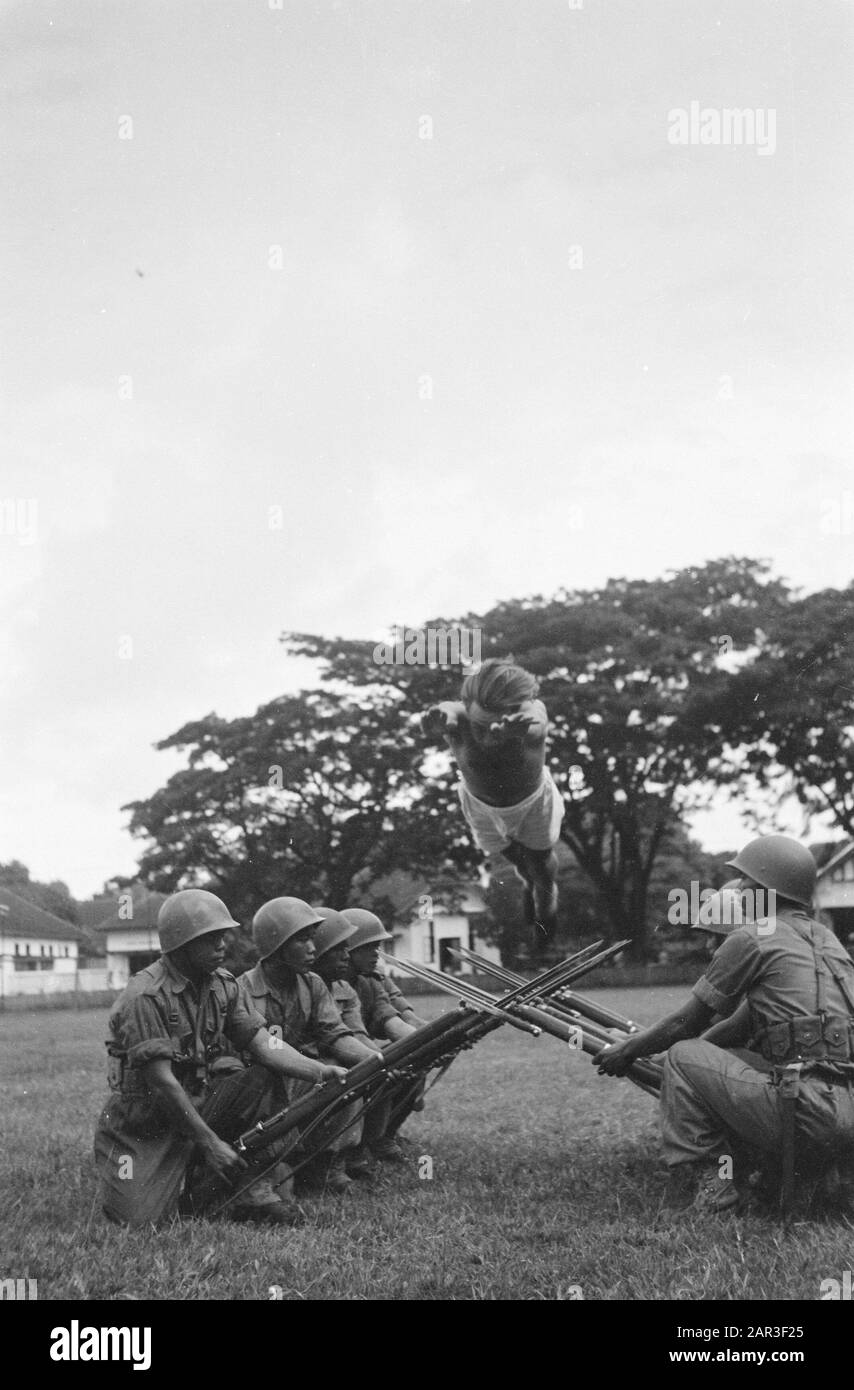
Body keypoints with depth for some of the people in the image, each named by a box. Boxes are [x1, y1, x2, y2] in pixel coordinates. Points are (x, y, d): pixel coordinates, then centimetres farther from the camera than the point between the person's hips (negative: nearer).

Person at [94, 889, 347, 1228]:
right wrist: (210, 1143, -24)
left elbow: (264, 1044, -4)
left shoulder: (222, 985, 2)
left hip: (202, 1103, 6)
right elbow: (161, 1082, -23)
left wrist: (322, 1072, -19)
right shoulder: (145, 997, -21)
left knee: (262, 1077, -17)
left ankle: (250, 1187, -6)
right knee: (141, 1219, -22)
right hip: (145, 1125, -6)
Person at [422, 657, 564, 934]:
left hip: (533, 798, -1)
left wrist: (530, 725, -90)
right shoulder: (459, 718, -38)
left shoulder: (532, 711, -40)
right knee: (512, 854, 26)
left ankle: (547, 890, 58)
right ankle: (529, 882, 63)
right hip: (481, 803, 1)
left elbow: (535, 718, -64)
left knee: (540, 860, 21)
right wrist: (442, 717, -88)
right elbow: (445, 715, -62)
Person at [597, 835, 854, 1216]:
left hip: (809, 1111, -7)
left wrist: (628, 1050, 24)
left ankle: (702, 1187, 3)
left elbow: (688, 1023, 8)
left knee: (684, 1056, 5)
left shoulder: (751, 938, 0)